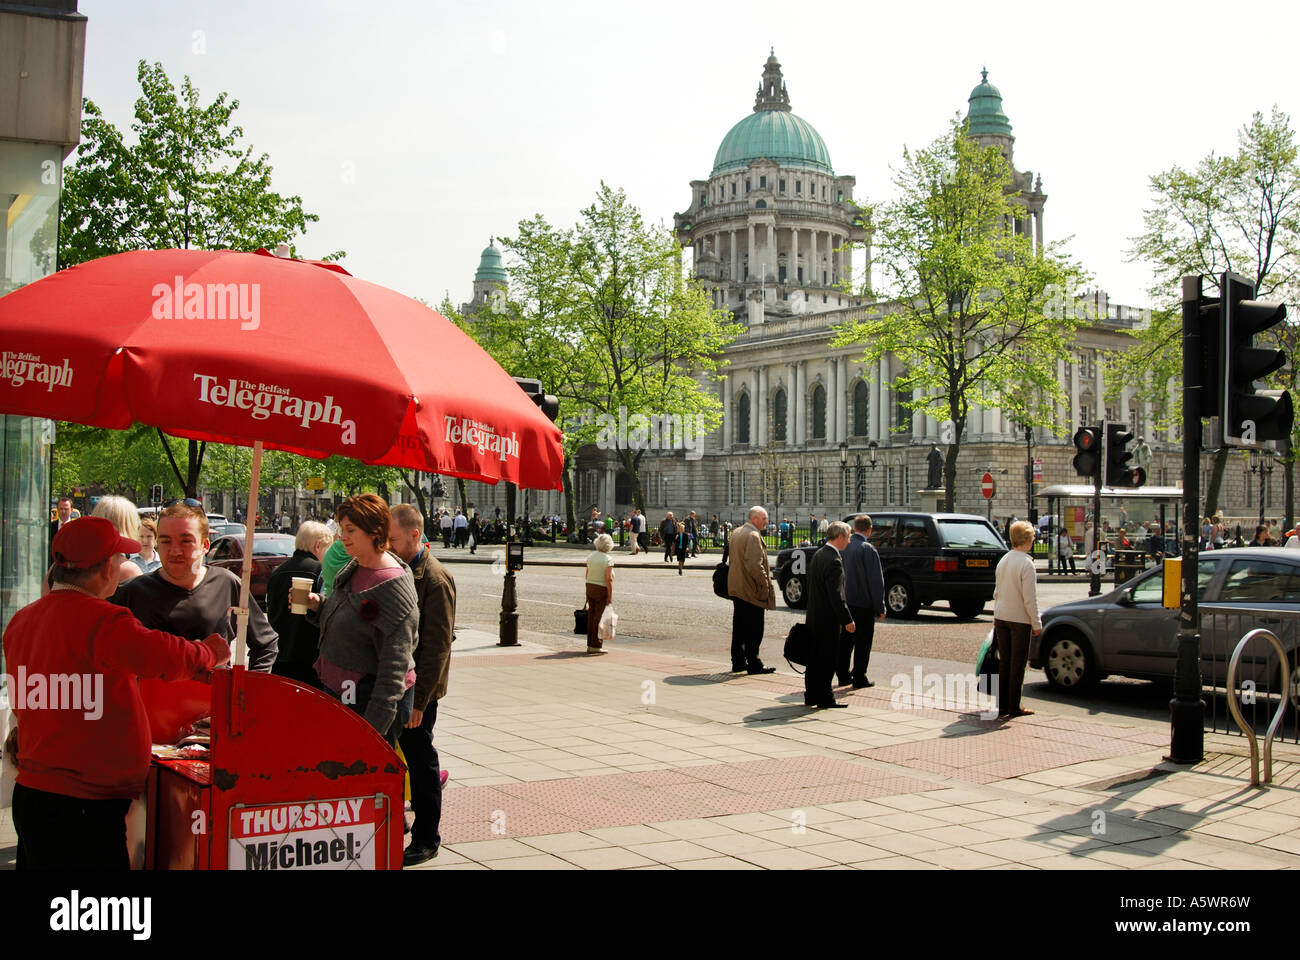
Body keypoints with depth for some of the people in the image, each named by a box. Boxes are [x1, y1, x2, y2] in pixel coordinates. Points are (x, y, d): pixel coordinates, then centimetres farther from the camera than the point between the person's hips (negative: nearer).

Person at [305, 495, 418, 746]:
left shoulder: (394, 586, -20)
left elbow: (394, 664, -21)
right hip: (338, 692, 9)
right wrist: (318, 605, 1)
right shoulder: (355, 566, 7)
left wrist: (375, 724, -23)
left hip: (370, 698, -9)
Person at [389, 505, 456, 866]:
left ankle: (426, 839, 15)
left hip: (417, 689, -7)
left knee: (420, 759, 3)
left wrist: (419, 699, -19)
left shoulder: (435, 579, -16)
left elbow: (437, 645, -17)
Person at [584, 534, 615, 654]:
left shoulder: (590, 556, 6)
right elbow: (608, 579, -17)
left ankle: (590, 645, 17)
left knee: (591, 616, 12)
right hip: (601, 589, -6)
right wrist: (610, 596, -13)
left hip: (590, 587, 6)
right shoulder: (608, 559, -13)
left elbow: (587, 575, 10)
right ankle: (596, 645, 2)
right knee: (599, 617, 0)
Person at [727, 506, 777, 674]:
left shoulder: (736, 533, 12)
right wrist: (765, 583, -15)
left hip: (736, 588, 9)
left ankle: (738, 662, 18)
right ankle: (753, 665, 2)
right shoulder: (753, 536, -19)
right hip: (751, 590, -9)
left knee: (739, 627, 14)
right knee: (754, 629, -2)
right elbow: (754, 565, -27)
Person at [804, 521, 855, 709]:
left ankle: (811, 696, 22)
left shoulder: (818, 555, 9)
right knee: (827, 658, -1)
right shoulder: (834, 561, -20)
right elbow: (836, 596, -23)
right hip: (828, 619, -9)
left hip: (813, 617, 9)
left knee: (815, 657, 15)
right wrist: (848, 620, -18)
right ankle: (824, 699, 5)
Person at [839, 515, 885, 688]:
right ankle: (859, 678, 6)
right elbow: (876, 581, -14)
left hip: (844, 602, 6)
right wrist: (880, 608, -8)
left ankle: (842, 675, 20)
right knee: (862, 641, 3)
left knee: (845, 640, 14)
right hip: (863, 603, -6)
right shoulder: (869, 550, -15)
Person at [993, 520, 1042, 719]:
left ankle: (1002, 705, 15)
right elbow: (1029, 598, -17)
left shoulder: (1003, 560, 8)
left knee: (1004, 661, 12)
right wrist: (1037, 623, -10)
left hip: (1001, 618, 7)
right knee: (1018, 663, 1)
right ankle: (1014, 707, 3)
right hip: (1020, 619, -7)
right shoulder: (1026, 563, -15)